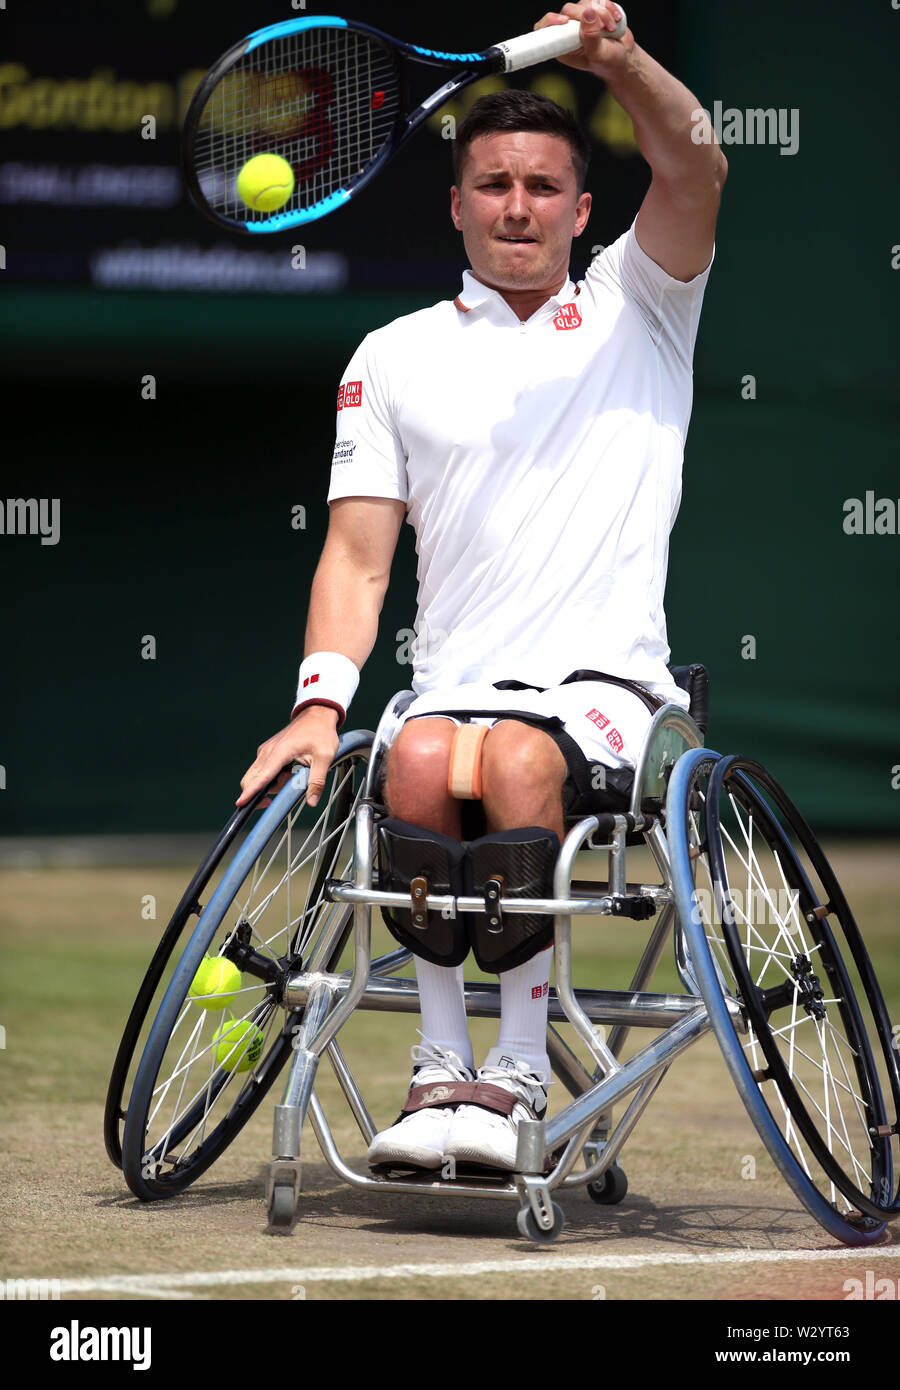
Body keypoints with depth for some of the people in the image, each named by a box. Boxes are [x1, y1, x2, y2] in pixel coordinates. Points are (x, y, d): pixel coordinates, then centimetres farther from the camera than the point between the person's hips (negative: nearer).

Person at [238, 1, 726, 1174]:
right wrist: (321, 702, -7)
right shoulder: (395, 358, 16)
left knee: (520, 759, -35)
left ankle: (521, 1070, -27)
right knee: (422, 759, -34)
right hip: (457, 682, 1)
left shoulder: (639, 309, 14)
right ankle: (440, 1064, -24)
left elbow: (695, 170, -5)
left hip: (608, 687, -1)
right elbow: (358, 556, 9)